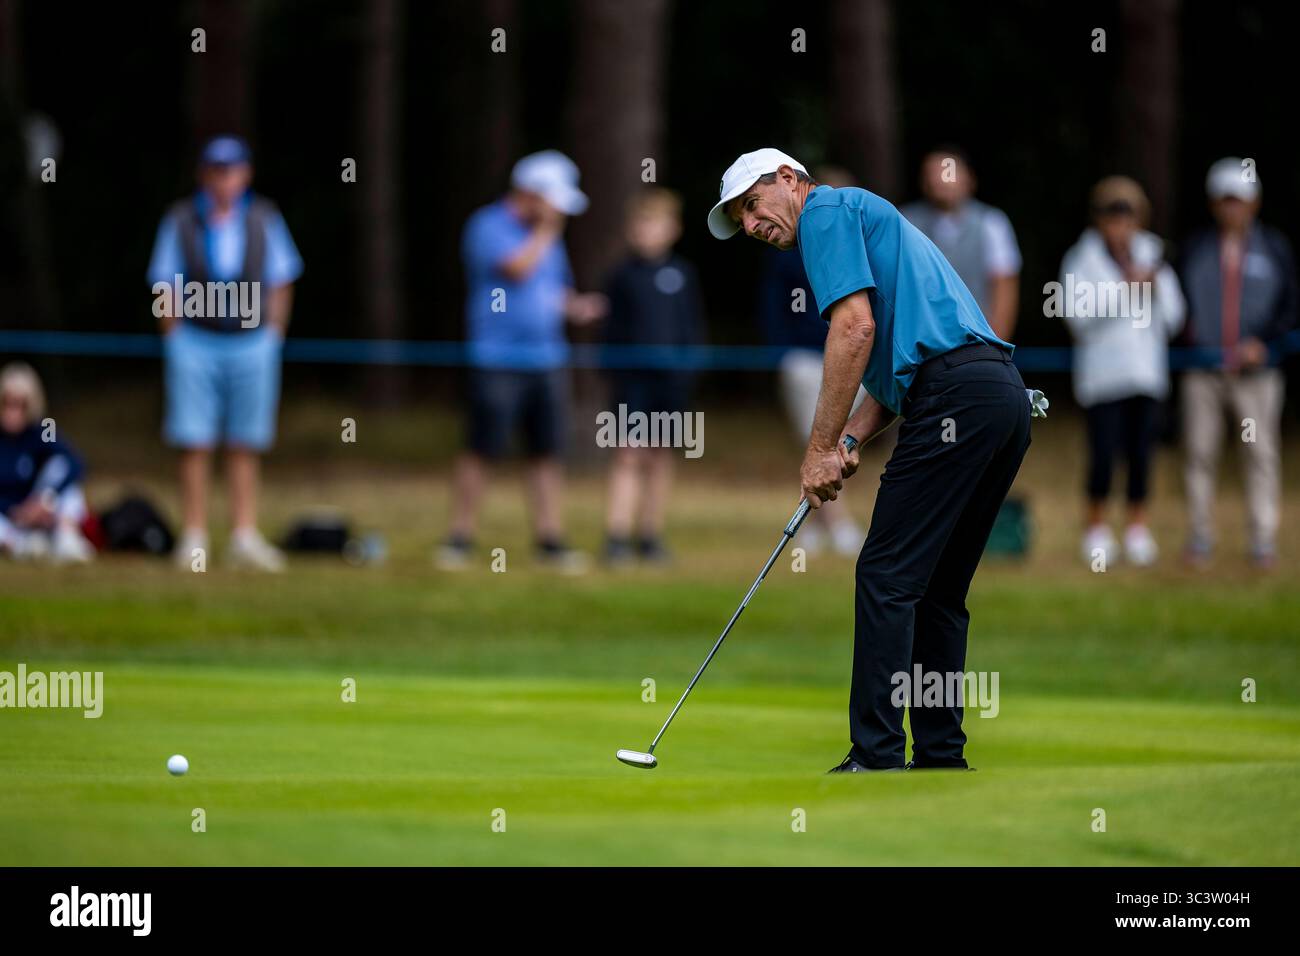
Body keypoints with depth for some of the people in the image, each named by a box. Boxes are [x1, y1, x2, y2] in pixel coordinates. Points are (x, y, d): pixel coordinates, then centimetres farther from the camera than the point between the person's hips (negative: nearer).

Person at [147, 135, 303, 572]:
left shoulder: (264, 219, 4)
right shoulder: (180, 221, 1)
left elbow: (280, 285, 9)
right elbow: (166, 288, 4)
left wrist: (272, 336, 3)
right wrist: (175, 342, 0)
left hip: (252, 343, 1)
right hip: (195, 343, -1)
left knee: (245, 446, 4)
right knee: (194, 443, -3)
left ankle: (244, 535, 9)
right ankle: (194, 536, 1)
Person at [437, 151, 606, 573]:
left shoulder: (547, 236, 18)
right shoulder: (489, 226, -6)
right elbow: (517, 268, -21)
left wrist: (575, 307, 7)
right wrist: (546, 231, -9)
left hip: (547, 362, 7)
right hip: (498, 360, -7)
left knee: (548, 452, 3)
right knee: (482, 450, -5)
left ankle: (550, 539, 6)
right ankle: (460, 538, 2)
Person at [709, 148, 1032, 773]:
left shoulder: (827, 211, 2)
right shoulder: (868, 219, 31)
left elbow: (855, 327, -12)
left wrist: (822, 446, -9)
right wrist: (850, 441, 12)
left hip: (955, 395, -10)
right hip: (1004, 395, 10)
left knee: (887, 579, -8)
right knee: (937, 590, 13)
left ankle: (878, 760, -11)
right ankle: (941, 759, 12)